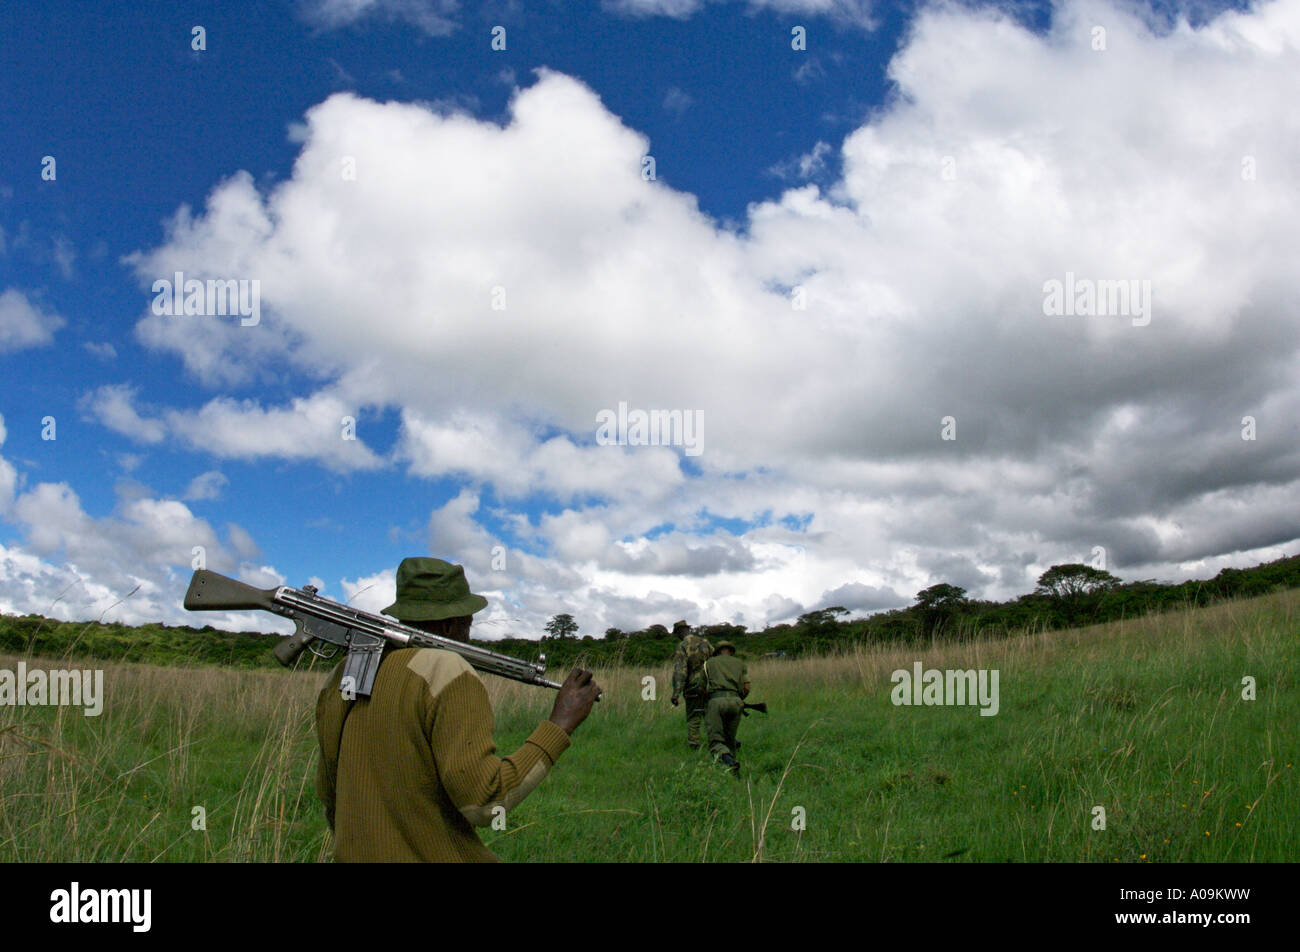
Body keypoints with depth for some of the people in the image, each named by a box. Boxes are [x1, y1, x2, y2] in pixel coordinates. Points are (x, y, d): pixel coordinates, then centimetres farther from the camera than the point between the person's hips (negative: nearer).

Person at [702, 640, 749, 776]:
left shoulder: (709, 663, 20)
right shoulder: (740, 663, 23)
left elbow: (705, 687, 17)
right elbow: (746, 688, 13)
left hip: (716, 700, -2)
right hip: (735, 700, 2)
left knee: (716, 740, -5)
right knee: (730, 738, 19)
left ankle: (728, 760, -32)